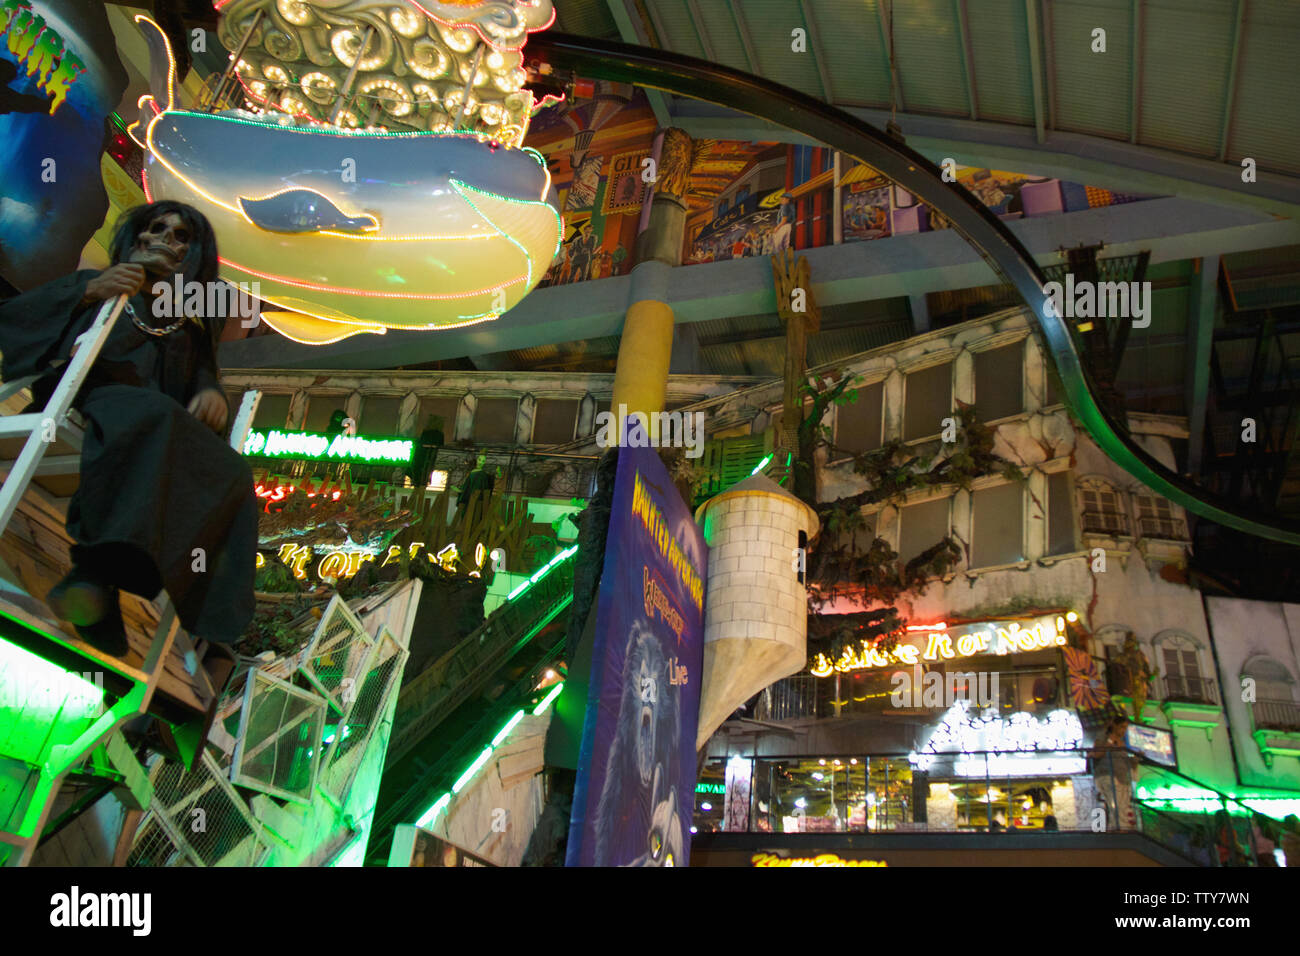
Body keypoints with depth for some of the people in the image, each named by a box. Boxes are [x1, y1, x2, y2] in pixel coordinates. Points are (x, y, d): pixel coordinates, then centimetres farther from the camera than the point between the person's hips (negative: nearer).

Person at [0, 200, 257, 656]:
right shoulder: (94, 283, 23)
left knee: (228, 474, -29)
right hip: (75, 409, -3)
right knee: (144, 413, -38)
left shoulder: (190, 324, 31)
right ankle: (102, 566, -50)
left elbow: (202, 372, 12)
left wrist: (210, 391, -13)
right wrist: (90, 291, -9)